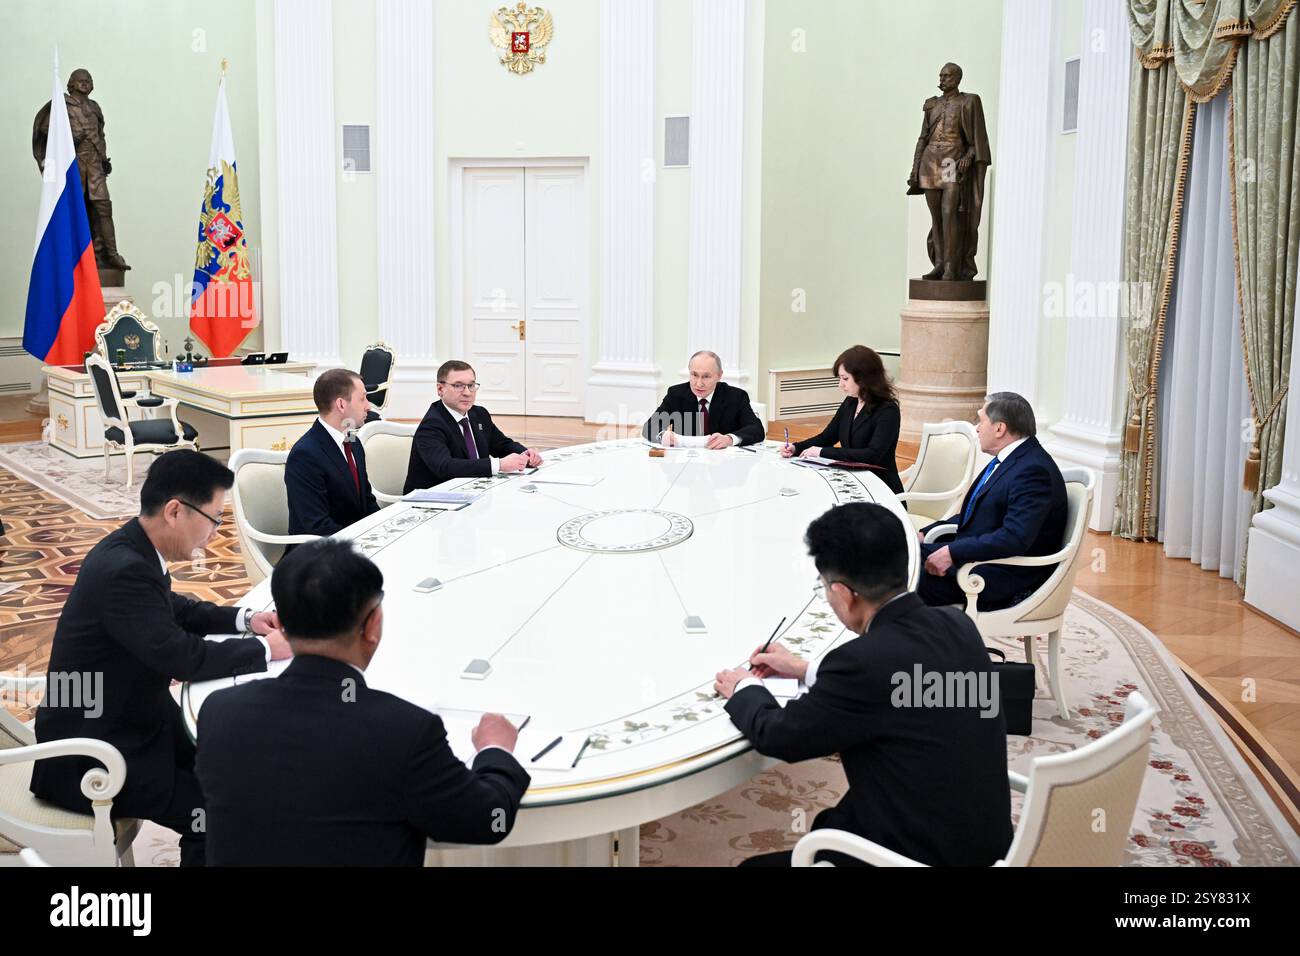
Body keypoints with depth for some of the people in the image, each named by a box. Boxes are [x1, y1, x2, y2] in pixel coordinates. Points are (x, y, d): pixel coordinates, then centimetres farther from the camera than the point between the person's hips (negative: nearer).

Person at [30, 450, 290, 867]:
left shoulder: (132, 550, 0)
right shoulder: (125, 571, -29)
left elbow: (173, 609, 18)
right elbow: (183, 657, -30)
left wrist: (244, 618, 6)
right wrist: (266, 650, -16)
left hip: (127, 718, 10)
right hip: (87, 756, -10)